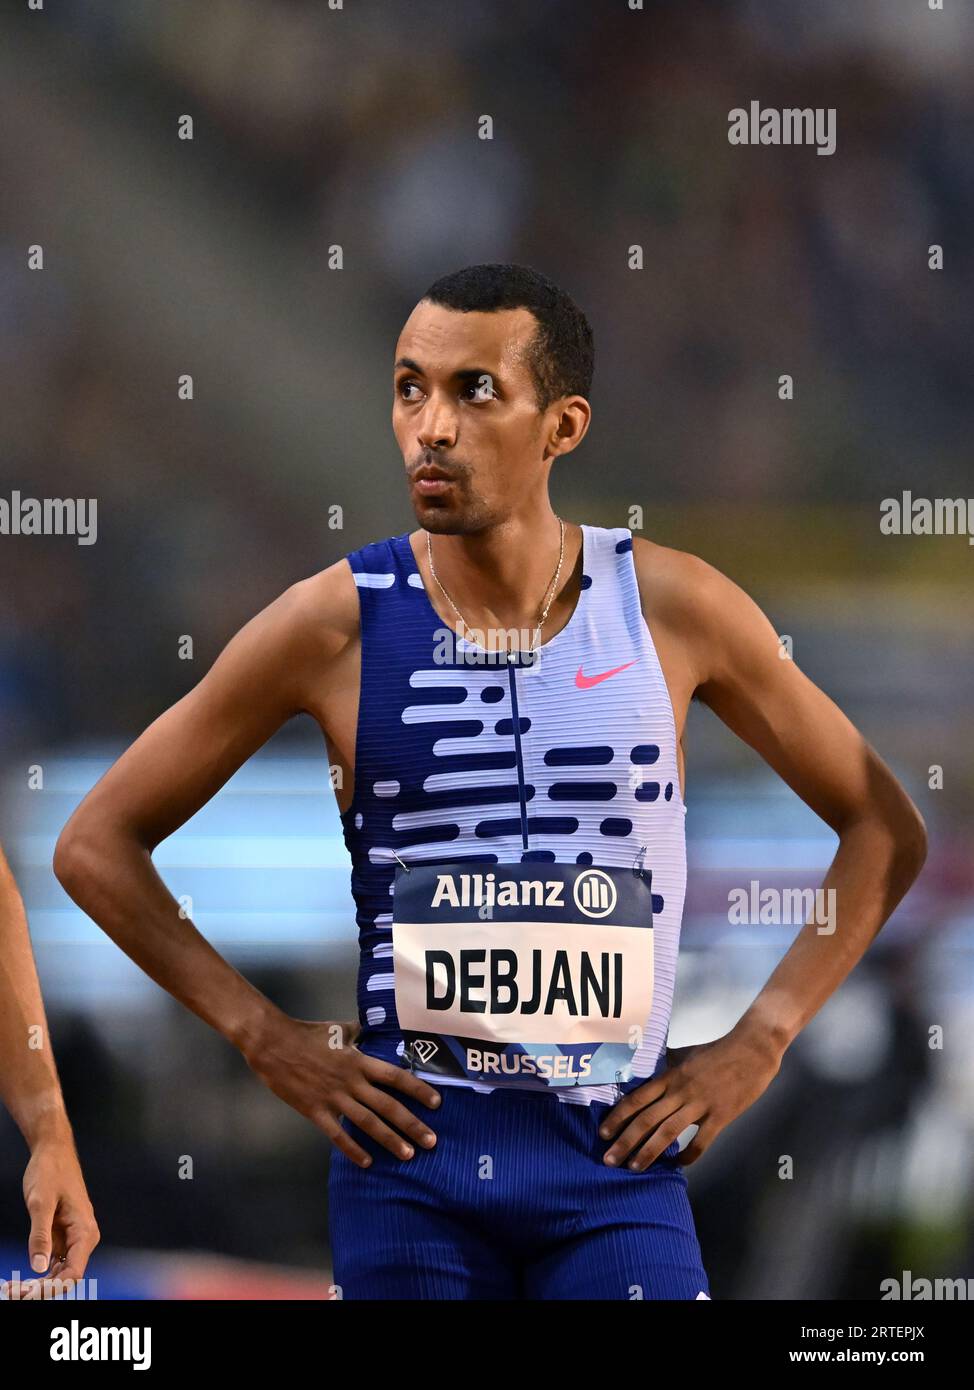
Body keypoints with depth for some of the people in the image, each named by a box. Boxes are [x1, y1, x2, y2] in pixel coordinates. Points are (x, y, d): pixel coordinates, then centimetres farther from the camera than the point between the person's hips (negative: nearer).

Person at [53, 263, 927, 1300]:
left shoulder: (672, 609, 1)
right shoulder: (338, 622, -2)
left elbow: (885, 830, 11)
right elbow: (96, 843, 6)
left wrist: (758, 1042, 3)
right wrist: (263, 1036, -1)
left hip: (617, 1149, 0)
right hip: (409, 1144, 0)